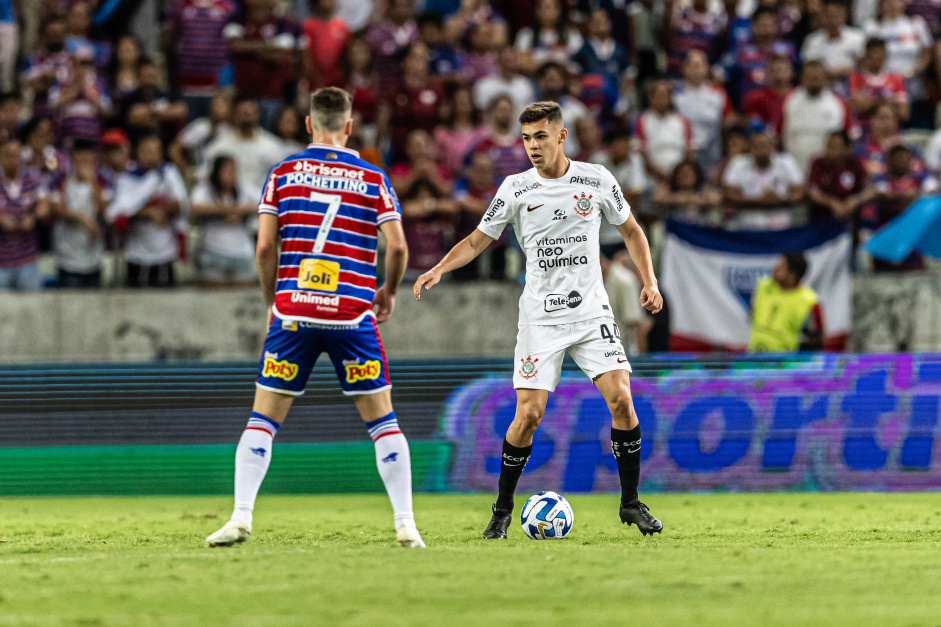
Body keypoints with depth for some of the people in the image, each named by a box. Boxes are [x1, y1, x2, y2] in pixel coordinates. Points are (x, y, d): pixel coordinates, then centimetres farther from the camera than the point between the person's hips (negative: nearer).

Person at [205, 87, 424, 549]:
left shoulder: (283, 173, 5)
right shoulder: (373, 178, 4)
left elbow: (265, 247, 1)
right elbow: (397, 246, -2)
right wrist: (387, 293, 16)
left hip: (292, 311, 0)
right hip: (352, 315, 0)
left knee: (263, 419, 7)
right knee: (382, 421, 8)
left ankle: (240, 517, -5)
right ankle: (405, 524, 2)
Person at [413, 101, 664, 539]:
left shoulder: (597, 181, 1)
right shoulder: (516, 189, -1)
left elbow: (630, 230, 14)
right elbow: (478, 240, 3)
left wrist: (649, 281, 3)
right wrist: (440, 268, -14)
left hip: (591, 310, 1)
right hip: (540, 317, -1)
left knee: (620, 398, -13)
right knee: (529, 413, -9)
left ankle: (631, 503, 1)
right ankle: (503, 510, 8)